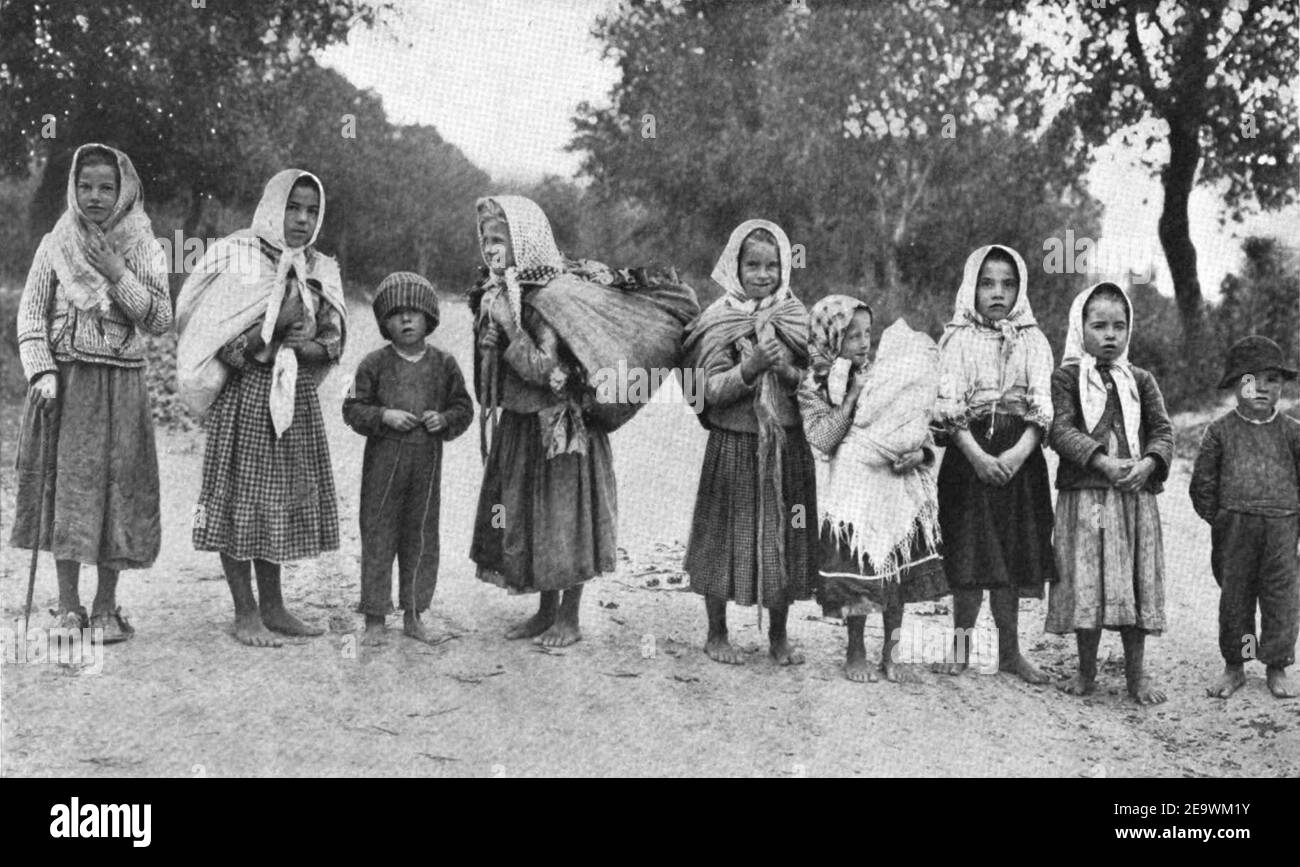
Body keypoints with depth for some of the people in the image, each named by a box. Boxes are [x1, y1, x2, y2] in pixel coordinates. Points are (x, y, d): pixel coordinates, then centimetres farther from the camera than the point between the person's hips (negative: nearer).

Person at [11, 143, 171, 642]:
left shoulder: (143, 251, 4)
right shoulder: (55, 245, 5)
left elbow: (160, 320, -4)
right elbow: (30, 315, 3)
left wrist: (118, 275, -14)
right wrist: (41, 372, -10)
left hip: (120, 385, 0)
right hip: (64, 381, 0)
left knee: (115, 487, 0)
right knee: (64, 486, 0)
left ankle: (106, 607, 10)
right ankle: (68, 606, 8)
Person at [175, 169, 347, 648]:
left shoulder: (321, 270, 10)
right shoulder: (235, 259, -6)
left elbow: (334, 342, 9)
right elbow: (221, 344, -11)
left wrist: (303, 346, -11)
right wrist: (279, 321, -19)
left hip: (296, 401, 5)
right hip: (243, 399, -5)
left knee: (283, 500, 9)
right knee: (240, 501, -2)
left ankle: (272, 607, 19)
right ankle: (245, 612, 7)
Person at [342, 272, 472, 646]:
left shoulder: (443, 364, 4)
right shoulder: (374, 364, -1)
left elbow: (464, 407, 9)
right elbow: (353, 409, 0)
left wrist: (444, 419, -10)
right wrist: (384, 415, -15)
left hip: (427, 460, 2)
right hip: (383, 460, -2)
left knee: (421, 537, 8)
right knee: (378, 536, 1)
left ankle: (413, 616, 21)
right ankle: (375, 619, 10)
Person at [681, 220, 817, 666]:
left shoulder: (796, 318, 4)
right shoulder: (720, 320, -5)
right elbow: (712, 390, -11)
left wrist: (788, 372, -17)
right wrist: (751, 367, -25)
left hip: (788, 445, 3)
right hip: (734, 445, -3)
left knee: (785, 538, 9)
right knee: (729, 535, 4)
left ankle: (778, 635, 23)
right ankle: (717, 634, 20)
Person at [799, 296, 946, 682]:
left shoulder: (885, 374, 7)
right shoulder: (814, 387, -2)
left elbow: (919, 425, 10)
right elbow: (822, 439, -15)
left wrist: (918, 453, -11)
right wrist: (852, 396, -16)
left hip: (898, 486, 4)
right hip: (853, 489, -3)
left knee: (899, 572, 6)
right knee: (857, 575, -1)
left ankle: (891, 653, 20)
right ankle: (856, 653, 18)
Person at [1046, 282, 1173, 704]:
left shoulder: (1140, 380, 13)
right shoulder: (1067, 377, 3)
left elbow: (1163, 430, 6)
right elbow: (1060, 430, -8)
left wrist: (1148, 463, -15)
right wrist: (1103, 462, -21)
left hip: (1136, 495, 3)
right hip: (1083, 495, -3)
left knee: (1136, 582, 5)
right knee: (1085, 583, 0)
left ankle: (1137, 673, 17)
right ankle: (1086, 671, 17)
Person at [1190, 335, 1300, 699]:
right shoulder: (1220, 431, 1)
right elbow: (1203, 483, 4)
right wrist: (1219, 520, -1)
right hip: (1233, 530, 0)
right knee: (1234, 597, 8)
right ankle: (1234, 666, 21)